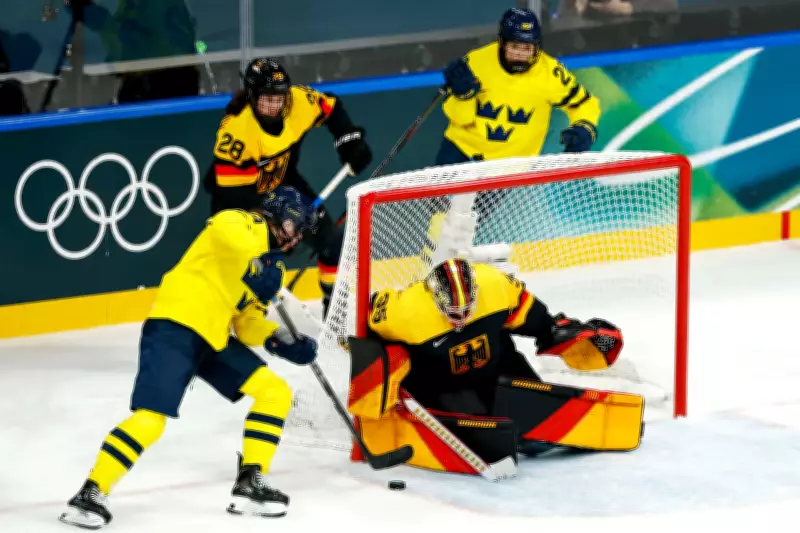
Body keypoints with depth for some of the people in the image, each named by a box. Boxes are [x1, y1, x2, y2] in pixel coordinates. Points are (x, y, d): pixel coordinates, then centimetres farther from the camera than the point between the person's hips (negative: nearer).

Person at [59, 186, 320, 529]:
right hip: (175, 326, -9)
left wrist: (283, 343, 3)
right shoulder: (243, 224, -3)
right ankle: (91, 494, -11)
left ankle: (250, 485, 6)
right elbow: (226, 232, -29)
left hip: (212, 338, 9)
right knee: (150, 419, -20)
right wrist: (257, 264, -38)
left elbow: (248, 324, 20)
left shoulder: (266, 260, 23)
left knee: (276, 393, 4)